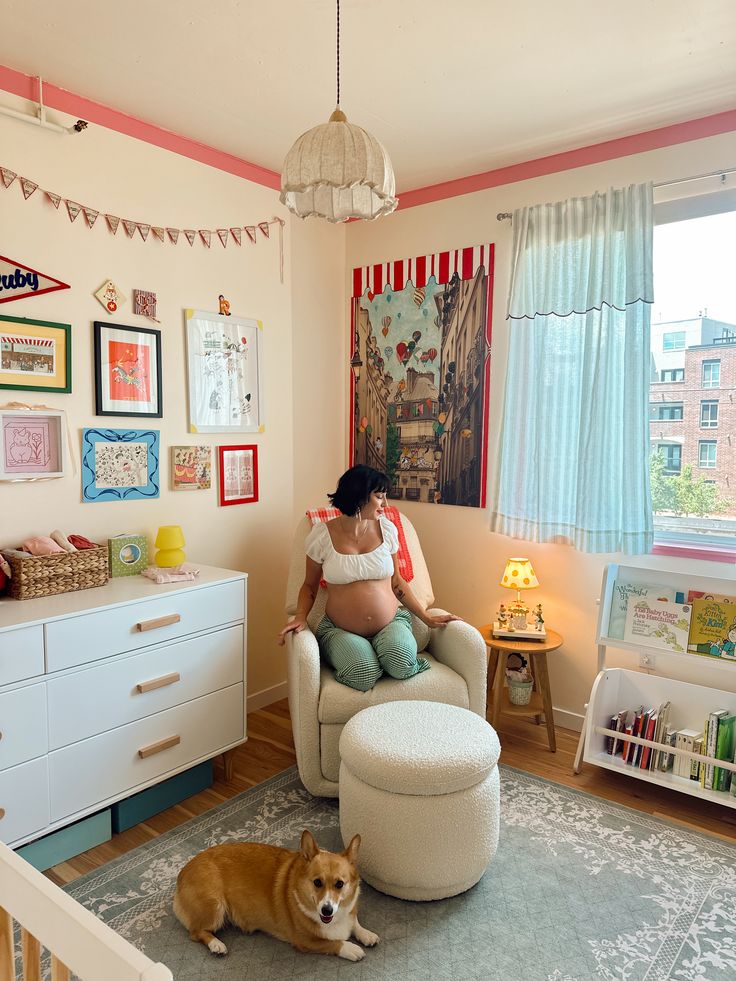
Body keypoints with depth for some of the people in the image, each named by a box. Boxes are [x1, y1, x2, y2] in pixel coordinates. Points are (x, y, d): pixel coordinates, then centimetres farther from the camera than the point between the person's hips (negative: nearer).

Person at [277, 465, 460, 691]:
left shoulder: (386, 528, 1)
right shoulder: (321, 535, -7)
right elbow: (310, 586, 6)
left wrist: (427, 618, 7)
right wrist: (300, 617, -13)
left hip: (390, 623, 2)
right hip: (340, 630, -1)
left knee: (402, 666, -30)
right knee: (364, 674, -31)